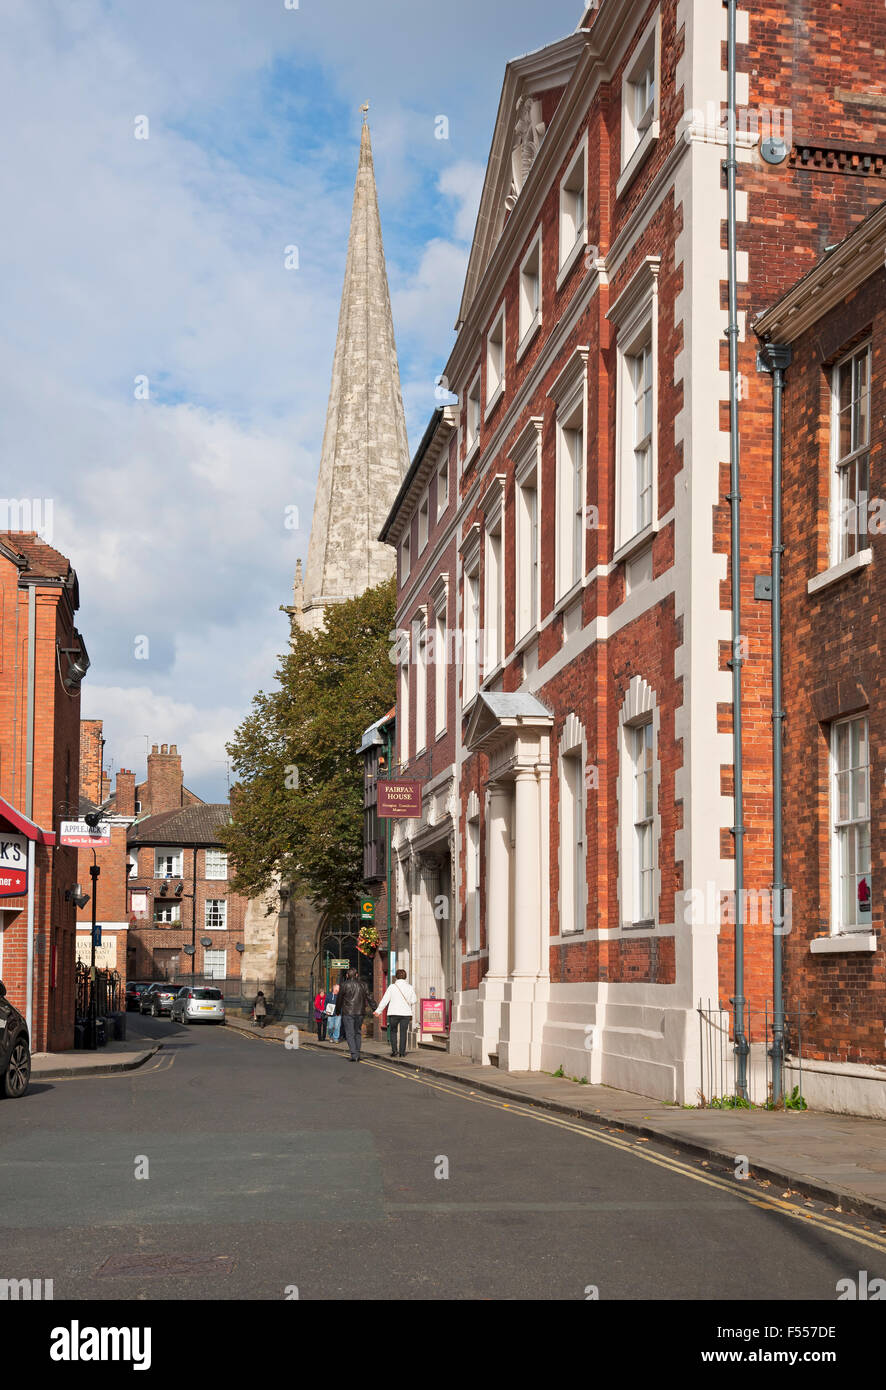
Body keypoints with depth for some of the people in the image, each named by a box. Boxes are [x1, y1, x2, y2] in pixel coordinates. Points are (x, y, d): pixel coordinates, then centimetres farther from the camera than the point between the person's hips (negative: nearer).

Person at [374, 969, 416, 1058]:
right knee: (403, 1033, 8)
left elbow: (385, 1000, -4)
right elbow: (413, 1002, 7)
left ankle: (394, 1050, 1)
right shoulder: (410, 987, 2)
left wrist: (378, 1011, 3)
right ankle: (402, 1052, 5)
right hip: (406, 1013, 1)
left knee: (393, 1032, 13)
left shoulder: (392, 987, -3)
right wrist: (411, 1010, 26)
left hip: (394, 1012, -1)